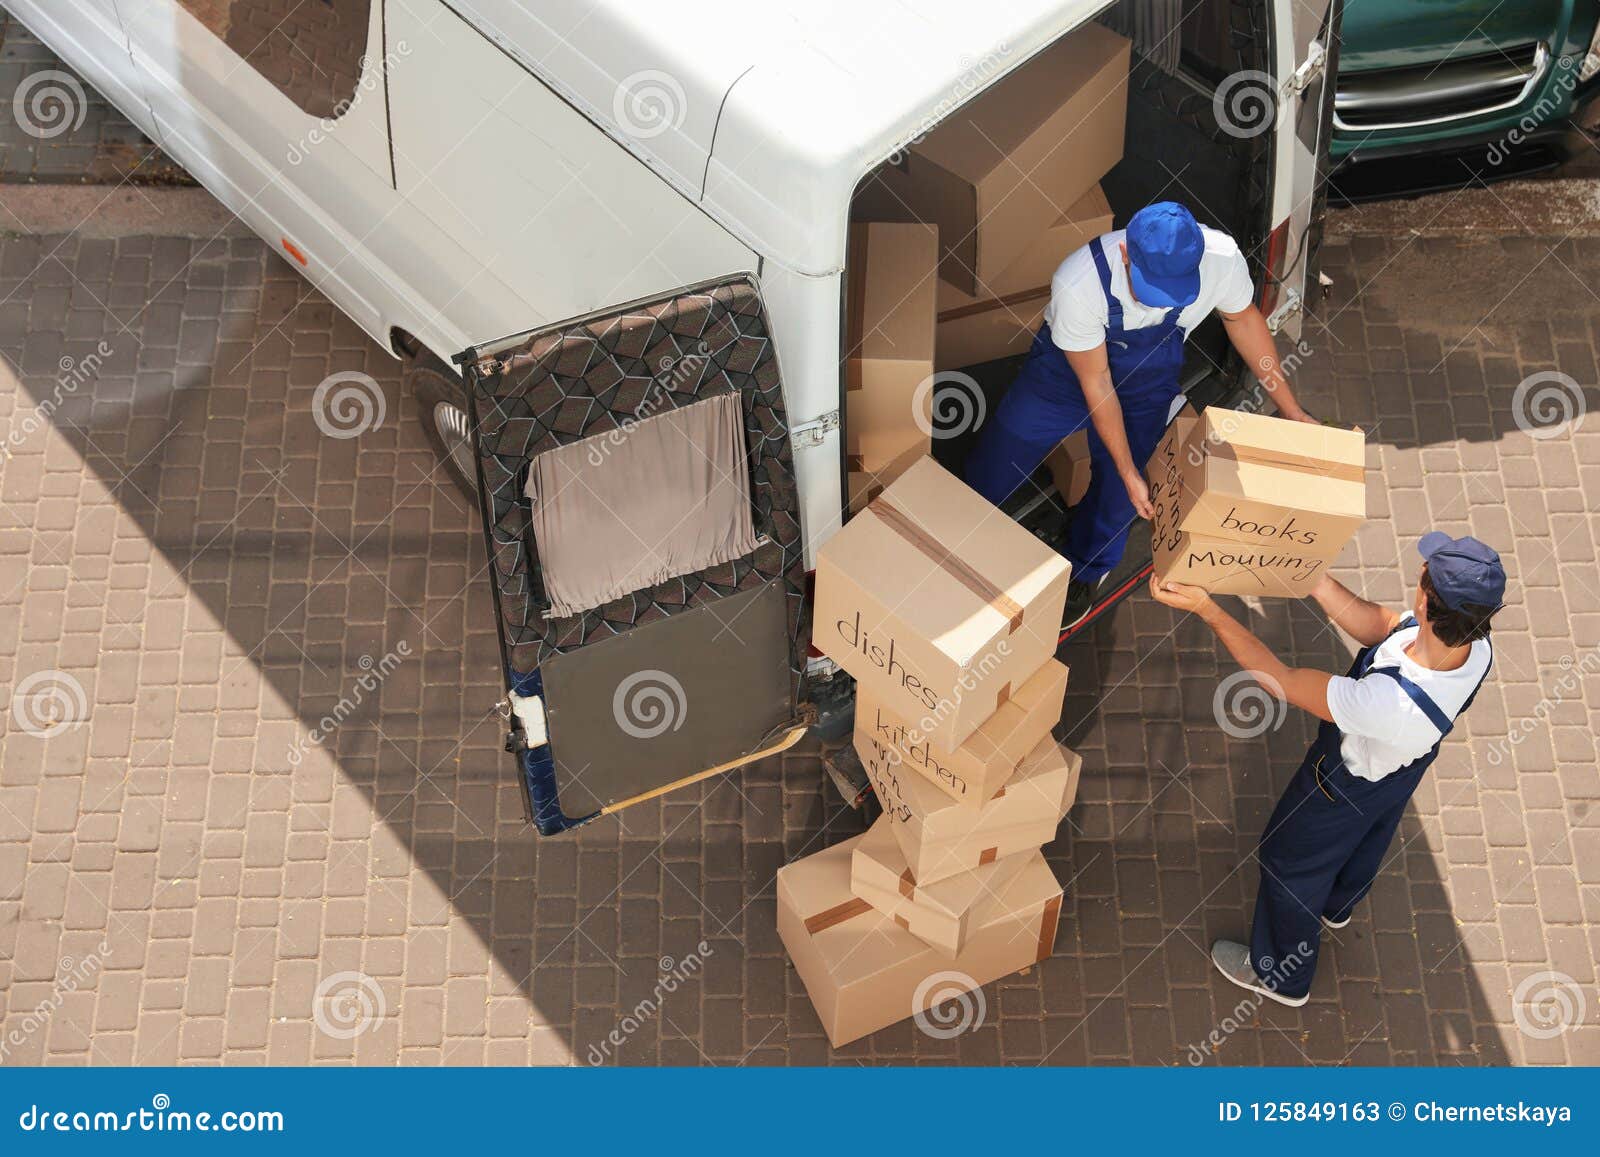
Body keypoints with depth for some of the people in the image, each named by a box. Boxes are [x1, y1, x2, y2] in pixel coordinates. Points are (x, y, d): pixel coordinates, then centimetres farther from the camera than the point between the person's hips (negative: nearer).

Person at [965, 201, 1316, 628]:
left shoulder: (1221, 258, -34)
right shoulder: (1077, 284, -41)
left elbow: (1242, 318, -9)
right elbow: (1096, 384, -26)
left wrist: (1290, 408, -4)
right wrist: (1129, 472, -18)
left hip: (1147, 383, 2)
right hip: (1070, 366, -2)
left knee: (1117, 496, 7)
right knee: (990, 472, 7)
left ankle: (1085, 571, 41)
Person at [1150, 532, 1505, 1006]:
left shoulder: (1391, 703, -51)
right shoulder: (1476, 647, -32)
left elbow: (1282, 682, -40)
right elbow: (1378, 626, -14)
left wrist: (1207, 609, -36)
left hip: (1344, 787, -6)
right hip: (1405, 770, 6)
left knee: (1291, 863, 24)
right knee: (1366, 843, 37)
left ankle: (1280, 974, 51)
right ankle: (1337, 906, 71)